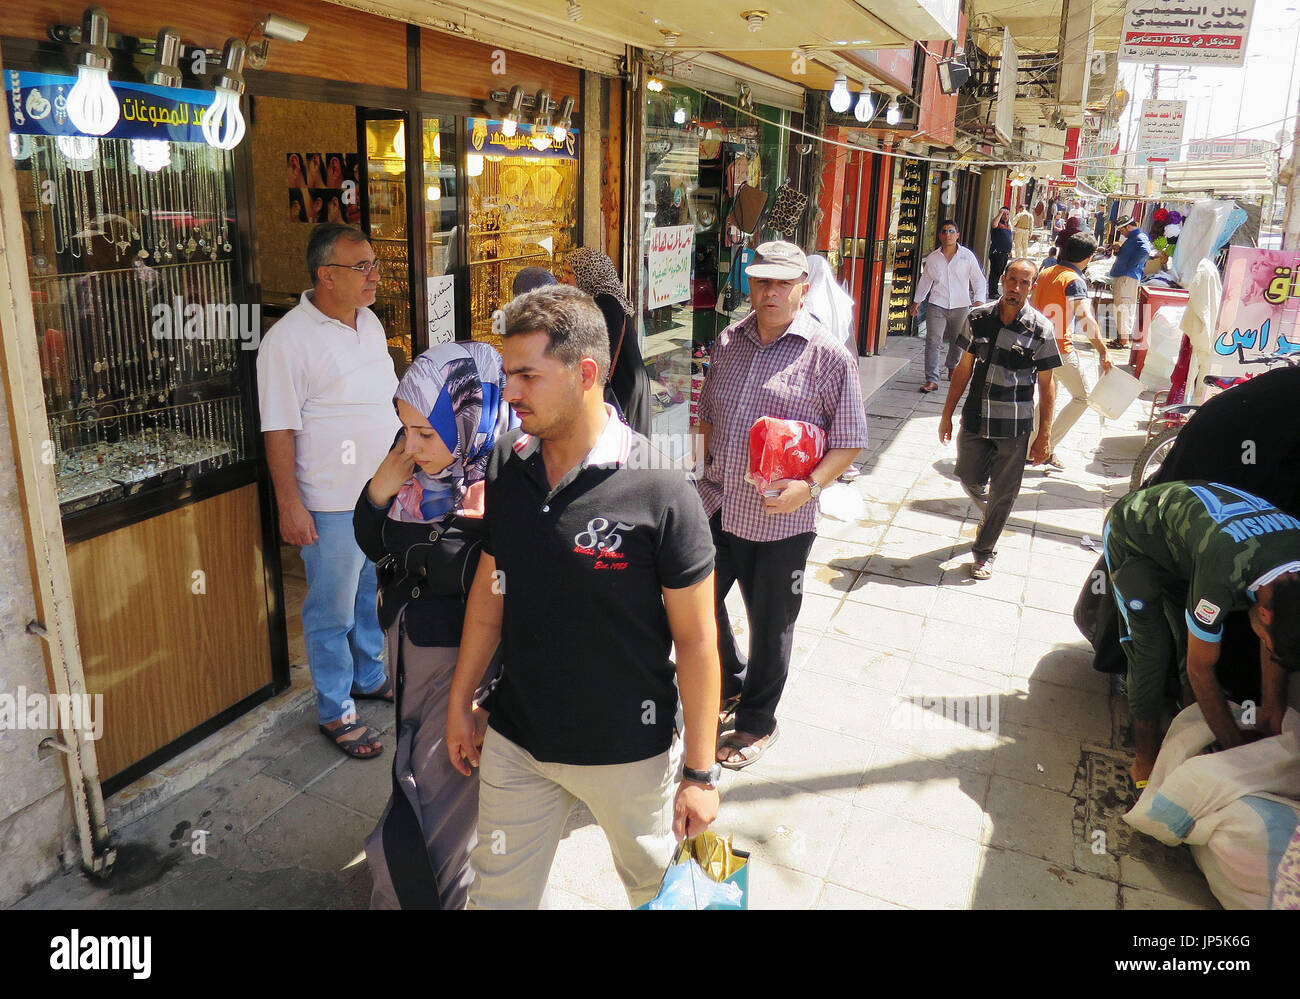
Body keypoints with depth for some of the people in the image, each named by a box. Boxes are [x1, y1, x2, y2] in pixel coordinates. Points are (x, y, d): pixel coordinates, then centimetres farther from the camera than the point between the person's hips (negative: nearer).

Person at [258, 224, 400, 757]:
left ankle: (369, 677, 41)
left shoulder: (369, 322, 7)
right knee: (333, 612, 6)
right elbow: (279, 431, -16)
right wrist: (290, 506, -18)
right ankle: (335, 712, 21)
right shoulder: (289, 339, -16)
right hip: (334, 504, -7)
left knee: (373, 594, 22)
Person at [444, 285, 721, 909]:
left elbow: (696, 639, -15)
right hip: (515, 741, 4)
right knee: (500, 893, 19)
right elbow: (489, 588, 6)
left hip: (630, 752, -3)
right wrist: (460, 703, 11)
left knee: (660, 885, 21)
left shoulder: (659, 492, -21)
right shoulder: (508, 465, -6)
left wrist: (700, 773, -11)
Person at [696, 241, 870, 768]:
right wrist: (708, 469, 11)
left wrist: (810, 486, -22)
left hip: (779, 519, -5)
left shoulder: (829, 356, -10)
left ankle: (756, 723, 34)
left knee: (769, 626, 11)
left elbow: (849, 441, -8)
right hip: (716, 505, 5)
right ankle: (731, 685, 46)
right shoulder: (728, 342, 6)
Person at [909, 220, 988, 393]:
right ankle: (932, 379, -11)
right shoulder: (933, 258, 6)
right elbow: (925, 280, 19)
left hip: (960, 306, 0)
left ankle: (952, 366, 43)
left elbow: (978, 280, 3)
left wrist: (979, 299, -10)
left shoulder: (967, 256, 2)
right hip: (937, 305, 0)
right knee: (933, 341, -12)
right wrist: (917, 301, 23)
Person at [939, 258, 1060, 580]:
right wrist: (947, 414, 7)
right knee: (971, 482, 13)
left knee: (1003, 495, 8)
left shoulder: (1041, 329, -7)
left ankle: (985, 551, 27)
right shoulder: (979, 318, 0)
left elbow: (1045, 385, -3)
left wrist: (1044, 435, -5)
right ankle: (992, 515, 46)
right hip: (975, 419, 2)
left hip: (1015, 427, -2)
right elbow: (964, 368, 7)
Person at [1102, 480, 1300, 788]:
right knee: (1153, 651, -12)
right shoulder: (1224, 574, -43)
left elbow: (1275, 643, -2)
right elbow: (1200, 669, -25)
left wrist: (1272, 715, -1)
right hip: (1131, 536, -6)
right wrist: (1237, 750, -15)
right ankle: (1145, 763, 3)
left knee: (1195, 643, 1)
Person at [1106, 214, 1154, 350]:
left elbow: (1145, 251, -31)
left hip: (1128, 277, -11)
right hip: (1121, 277, 11)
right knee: (1120, 308, 14)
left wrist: (1131, 265, -22)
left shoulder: (1140, 237, -10)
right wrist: (1118, 250, 11)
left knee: (1123, 308, -11)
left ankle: (1125, 341, -11)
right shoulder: (1131, 238, 22)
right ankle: (1122, 337, 21)